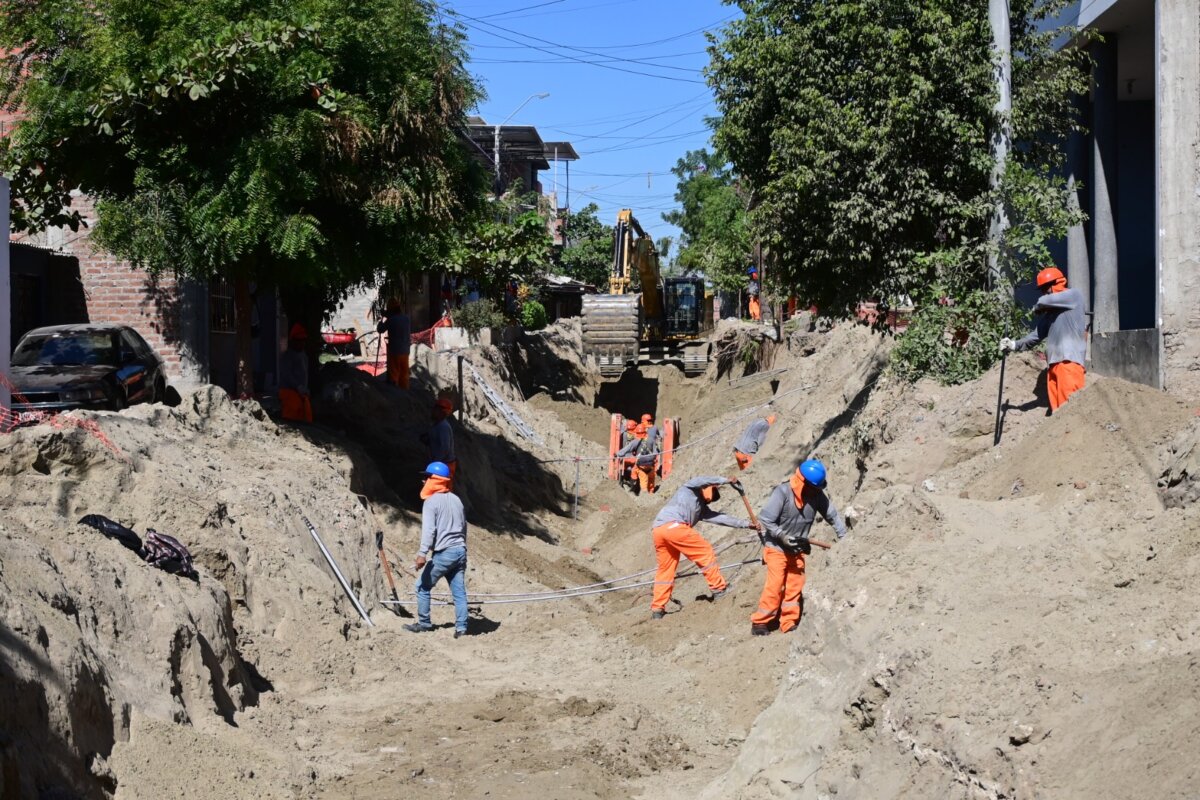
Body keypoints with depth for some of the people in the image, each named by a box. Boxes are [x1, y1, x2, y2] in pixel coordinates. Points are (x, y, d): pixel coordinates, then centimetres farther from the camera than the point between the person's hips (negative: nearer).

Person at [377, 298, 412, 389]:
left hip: (394, 351, -5)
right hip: (405, 350, 5)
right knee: (404, 374, 13)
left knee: (394, 374, 1)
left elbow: (380, 329, -6)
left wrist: (383, 318, 7)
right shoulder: (407, 318, 2)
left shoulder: (391, 320, -16)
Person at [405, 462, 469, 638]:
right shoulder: (456, 500, 14)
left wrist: (422, 553, -23)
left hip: (443, 553, -6)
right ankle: (461, 627, -1)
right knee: (459, 591, 4)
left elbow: (429, 530, -18)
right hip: (460, 551, 7)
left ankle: (424, 623, 14)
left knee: (423, 586, 9)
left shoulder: (431, 502, -7)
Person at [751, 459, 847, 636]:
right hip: (777, 548, -5)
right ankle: (759, 623, 2)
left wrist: (844, 537, -10)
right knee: (775, 586, -9)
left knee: (794, 587, 9)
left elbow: (832, 514, -3)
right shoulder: (783, 492, -26)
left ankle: (789, 625, 18)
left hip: (797, 549, 5)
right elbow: (765, 519, -23)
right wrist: (782, 537, -28)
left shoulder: (817, 494, -13)